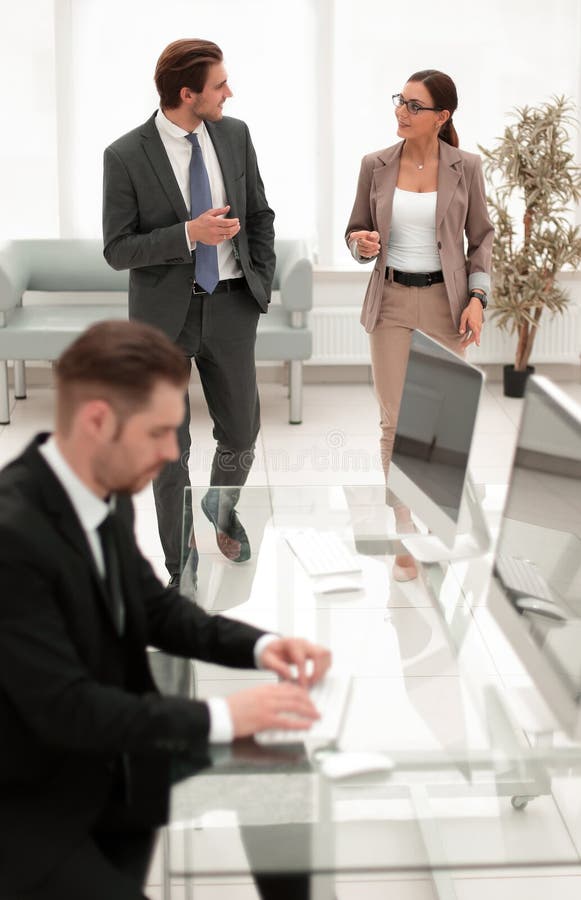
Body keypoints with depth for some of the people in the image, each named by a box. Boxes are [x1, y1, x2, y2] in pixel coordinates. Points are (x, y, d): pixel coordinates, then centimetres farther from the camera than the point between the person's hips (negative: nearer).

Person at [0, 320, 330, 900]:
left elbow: (156, 608, 12)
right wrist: (219, 717, -27)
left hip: (108, 778, 8)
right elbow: (65, 708, -28)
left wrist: (260, 646, -4)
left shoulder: (108, 500, -3)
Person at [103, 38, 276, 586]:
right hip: (164, 313, -3)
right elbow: (117, 250, -12)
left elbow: (260, 215, 11)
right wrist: (189, 233, -23)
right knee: (169, 448, 6)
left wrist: (262, 284, 3)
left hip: (230, 308, 3)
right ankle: (181, 571, 20)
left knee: (241, 433, 12)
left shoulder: (235, 135, 0)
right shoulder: (125, 157, -13)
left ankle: (221, 506, 46)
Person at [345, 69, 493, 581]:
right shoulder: (376, 166, 0)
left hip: (445, 300, -1)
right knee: (396, 420, -1)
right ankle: (406, 536, 8)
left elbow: (481, 237, 4)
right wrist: (362, 244, -14)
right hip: (391, 300, 1)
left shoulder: (465, 167, -3)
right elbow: (357, 230, 10)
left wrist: (477, 297, -6)